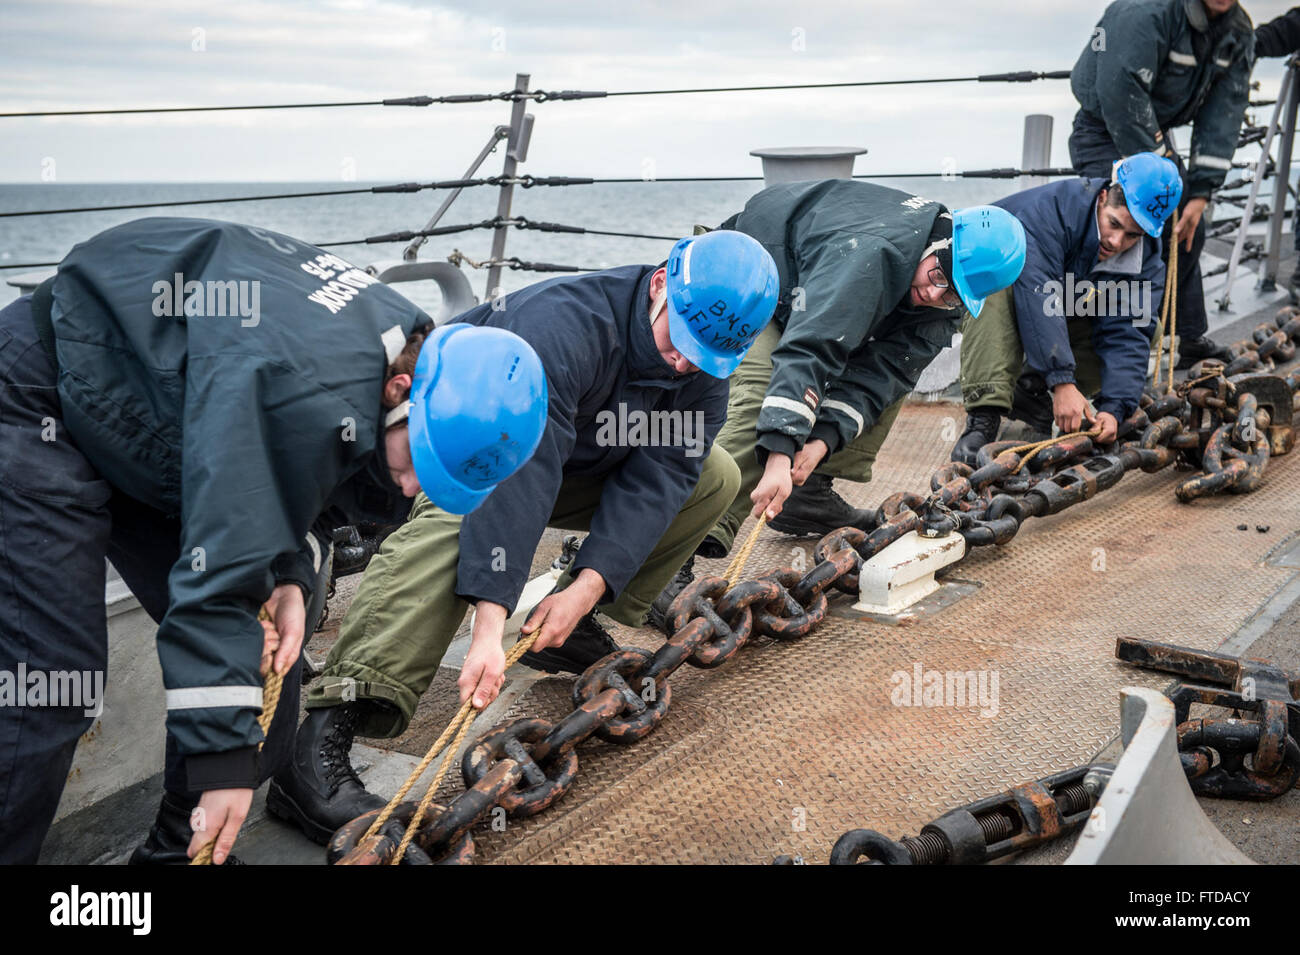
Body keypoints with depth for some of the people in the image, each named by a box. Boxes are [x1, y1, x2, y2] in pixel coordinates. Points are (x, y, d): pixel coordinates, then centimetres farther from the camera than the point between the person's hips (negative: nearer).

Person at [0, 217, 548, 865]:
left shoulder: (402, 343, -10)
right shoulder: (306, 391, -39)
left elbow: (300, 484, 4)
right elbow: (220, 569, -37)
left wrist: (289, 580, -16)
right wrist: (225, 761, -33)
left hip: (152, 437, 8)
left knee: (265, 649, 2)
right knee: (53, 673, -18)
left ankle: (181, 848, 16)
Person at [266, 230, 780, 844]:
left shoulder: (705, 363, -15)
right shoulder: (561, 323, -37)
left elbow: (656, 477, -20)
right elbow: (516, 476, -47)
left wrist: (589, 585, -34)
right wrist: (489, 623, -54)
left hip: (578, 462, 7)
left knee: (714, 476, -5)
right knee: (454, 520, -40)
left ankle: (571, 628, -1)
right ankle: (316, 747, -47)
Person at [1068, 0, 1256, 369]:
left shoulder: (1238, 34, -4)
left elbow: (1223, 115, -5)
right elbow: (1120, 94, -33)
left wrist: (1200, 193, -12)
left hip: (1155, 135, 9)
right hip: (1104, 134, -8)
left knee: (1188, 232, 14)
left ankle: (1192, 339, 29)